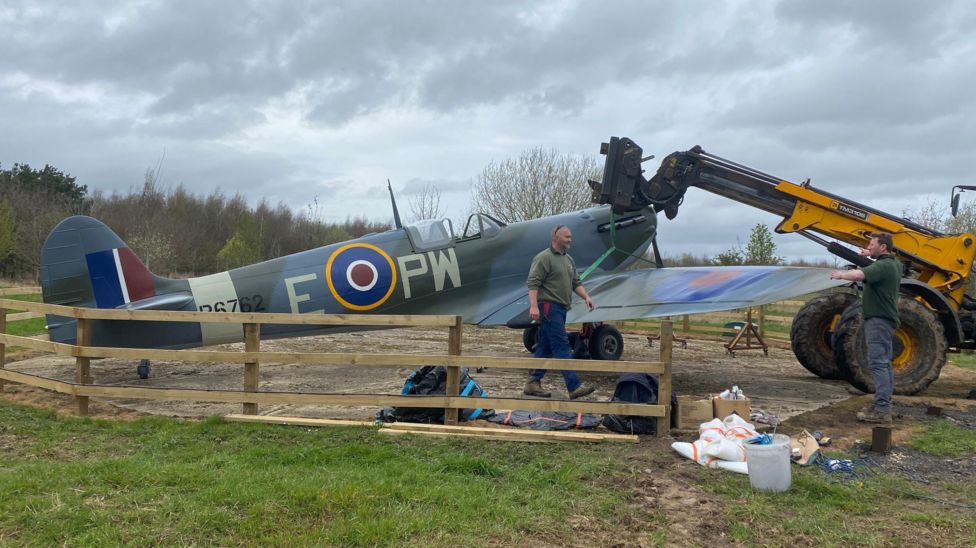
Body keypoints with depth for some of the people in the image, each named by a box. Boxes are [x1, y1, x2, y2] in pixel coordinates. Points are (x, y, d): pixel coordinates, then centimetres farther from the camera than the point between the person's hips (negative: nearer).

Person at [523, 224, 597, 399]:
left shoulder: (568, 260, 19)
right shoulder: (544, 258, -9)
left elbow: (576, 283, 22)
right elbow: (533, 283, -15)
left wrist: (586, 297, 6)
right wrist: (533, 305, -24)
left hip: (560, 309, 9)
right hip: (549, 307, -9)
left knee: (545, 347, 11)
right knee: (562, 346, -12)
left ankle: (533, 383, 16)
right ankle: (574, 386, -14)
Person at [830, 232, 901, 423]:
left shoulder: (882, 266, -18)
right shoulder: (894, 264, 13)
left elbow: (859, 275, -35)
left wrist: (841, 274, -21)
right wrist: (872, 255, 26)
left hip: (878, 320, -11)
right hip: (885, 319, 11)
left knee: (878, 363, -12)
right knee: (884, 363, 14)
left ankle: (882, 410, -13)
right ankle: (884, 405, 21)